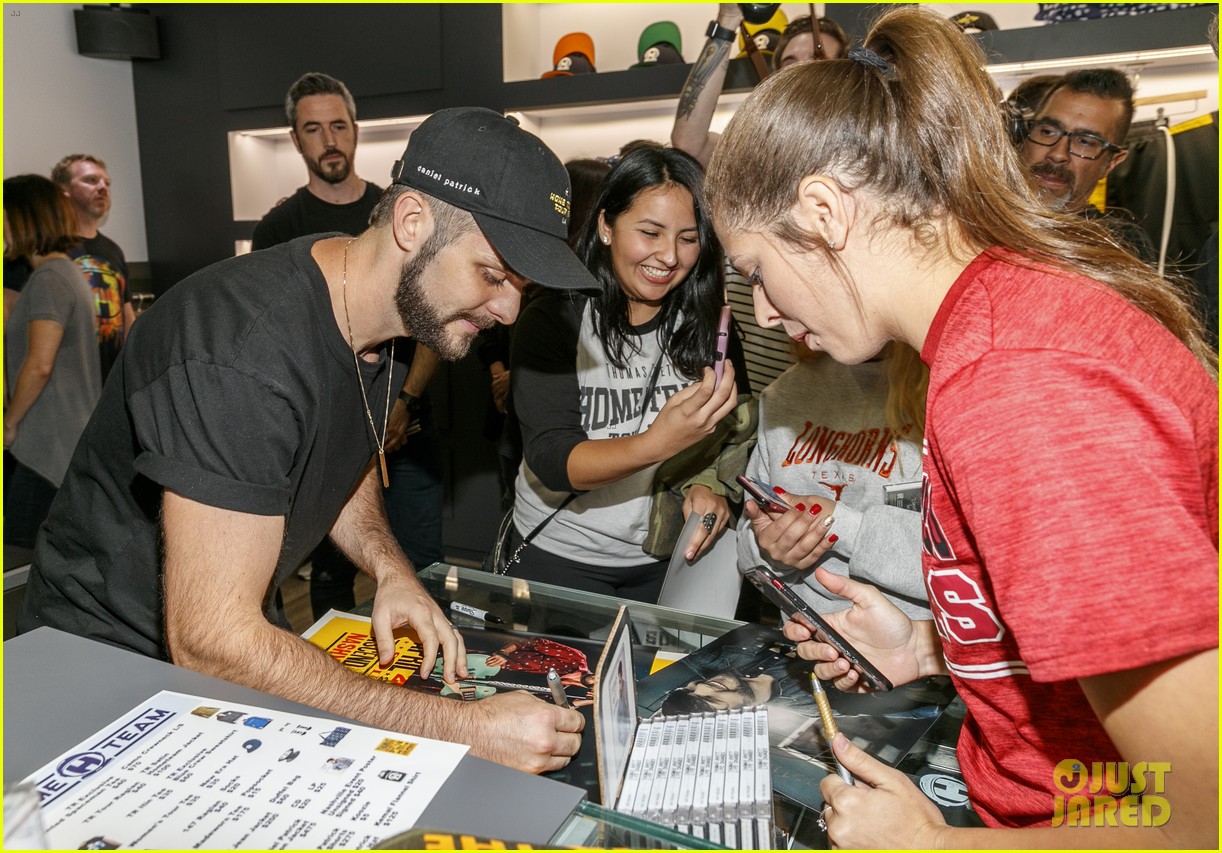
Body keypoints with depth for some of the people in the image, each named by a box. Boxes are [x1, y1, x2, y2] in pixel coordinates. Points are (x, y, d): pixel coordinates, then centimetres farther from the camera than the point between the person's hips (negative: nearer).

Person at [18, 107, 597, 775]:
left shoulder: (387, 315, -3)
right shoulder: (244, 352, -31)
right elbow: (210, 642, -33)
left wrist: (390, 568, -7)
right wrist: (460, 729, -35)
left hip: (236, 632, 7)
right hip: (114, 662, -7)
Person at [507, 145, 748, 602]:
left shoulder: (707, 324, -6)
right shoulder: (552, 321, -17)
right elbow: (551, 461, -25)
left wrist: (714, 485, -24)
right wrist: (656, 445, -42)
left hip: (669, 557, 3)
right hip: (560, 554, -3)